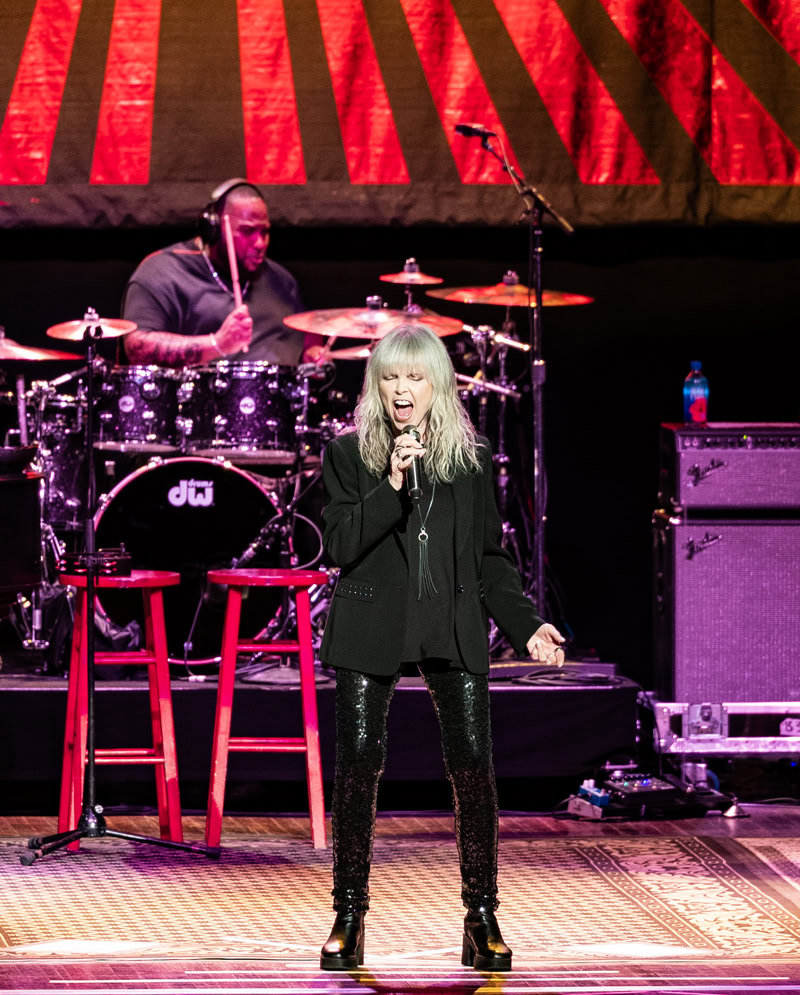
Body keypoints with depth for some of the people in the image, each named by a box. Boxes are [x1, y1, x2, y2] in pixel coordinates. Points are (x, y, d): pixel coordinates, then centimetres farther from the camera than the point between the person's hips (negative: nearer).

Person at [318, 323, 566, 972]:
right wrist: (392, 484, -16)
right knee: (358, 766, -4)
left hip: (454, 628, 1)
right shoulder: (349, 455, 5)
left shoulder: (470, 460, 10)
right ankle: (349, 919, 6)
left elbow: (490, 558, 13)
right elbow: (339, 546, -6)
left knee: (474, 765, -7)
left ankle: (482, 919, 2)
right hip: (372, 628, -1)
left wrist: (525, 626, 3)